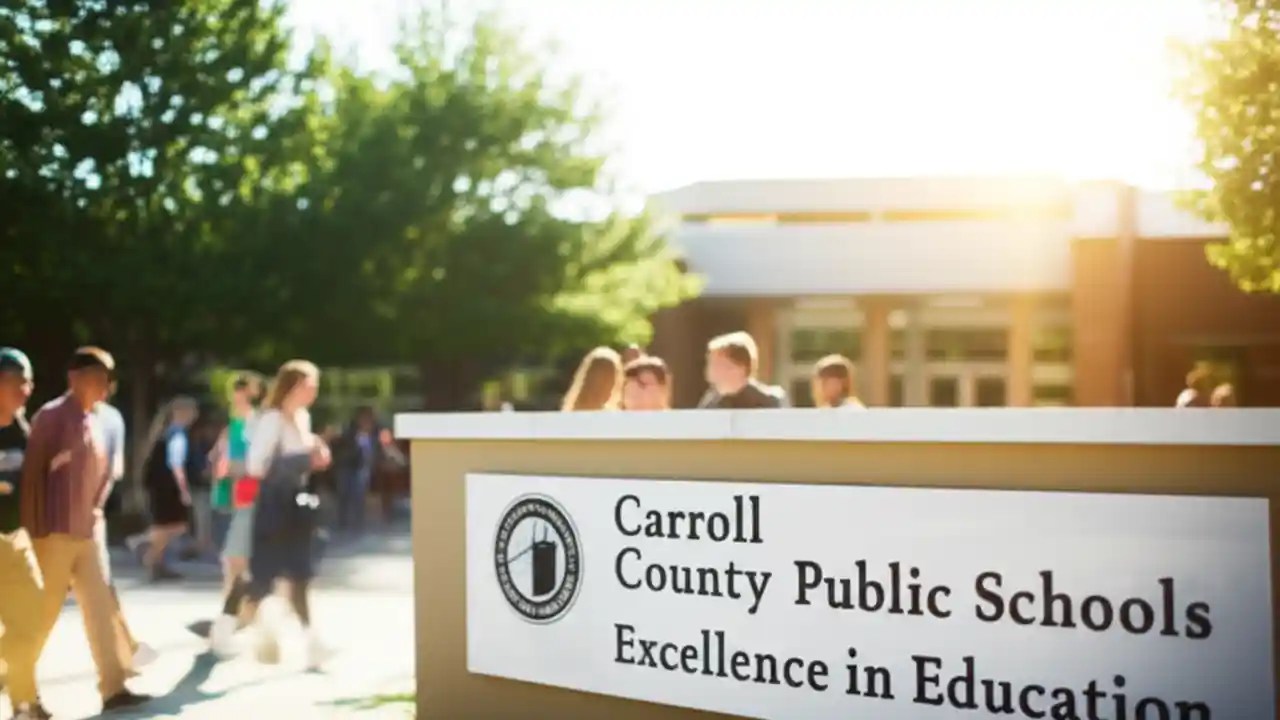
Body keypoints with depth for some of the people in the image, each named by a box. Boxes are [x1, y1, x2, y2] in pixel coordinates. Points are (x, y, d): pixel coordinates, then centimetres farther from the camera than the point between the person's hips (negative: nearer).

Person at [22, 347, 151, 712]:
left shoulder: (92, 423, 14)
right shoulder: (51, 416, -10)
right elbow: (32, 473, -14)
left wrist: (93, 511, 10)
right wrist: (36, 530, -17)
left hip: (84, 533, 8)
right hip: (54, 533, -8)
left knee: (100, 609, 4)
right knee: (43, 614, 0)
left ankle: (113, 688, 6)